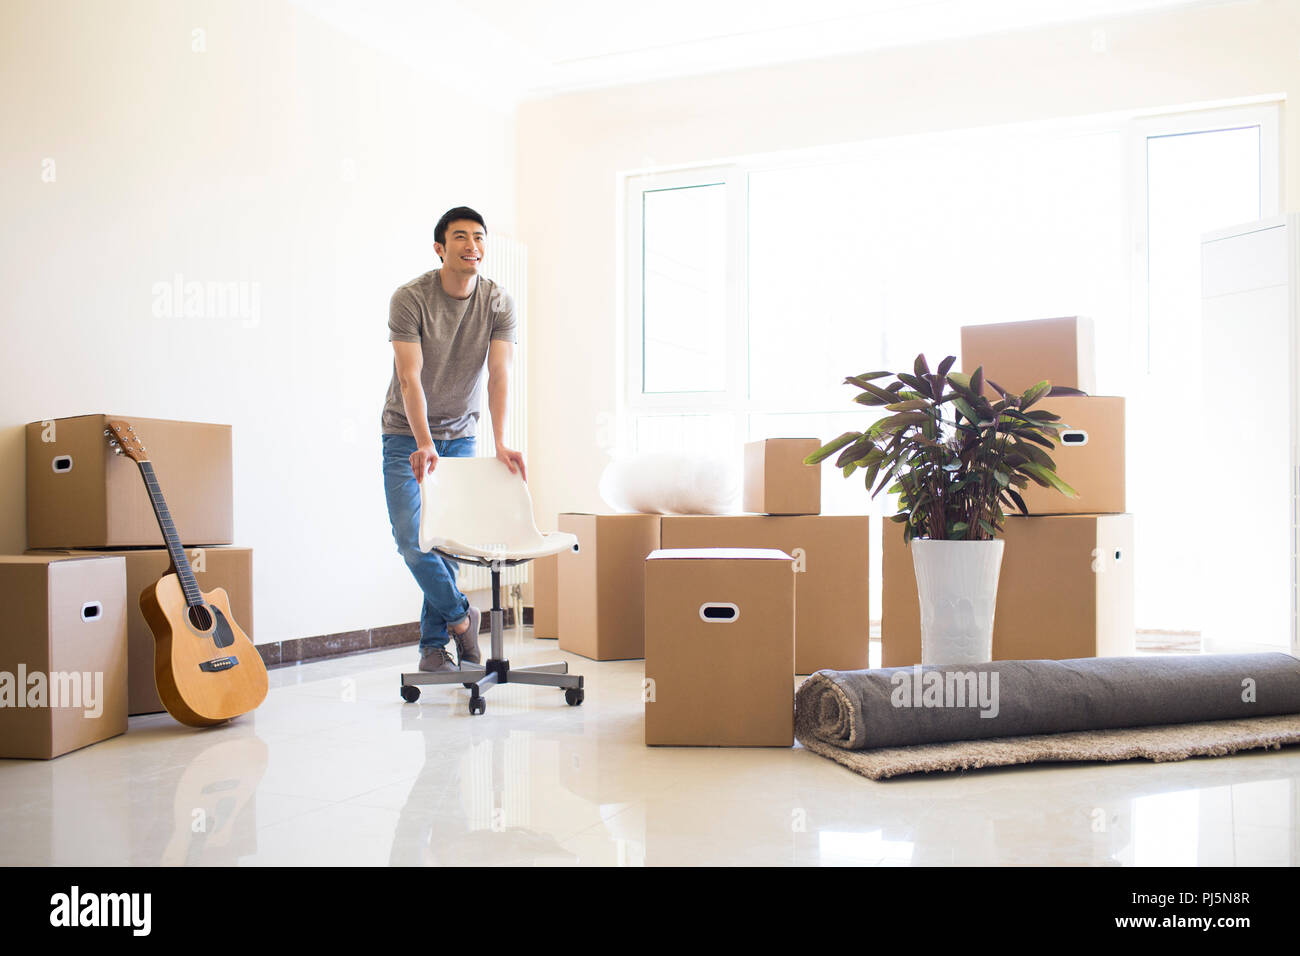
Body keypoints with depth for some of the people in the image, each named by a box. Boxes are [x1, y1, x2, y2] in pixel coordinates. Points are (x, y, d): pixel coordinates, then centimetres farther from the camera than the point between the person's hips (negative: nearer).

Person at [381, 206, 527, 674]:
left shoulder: (499, 302, -8)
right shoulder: (409, 298, -16)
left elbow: (499, 374, -18)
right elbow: (409, 377, -25)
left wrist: (500, 443, -31)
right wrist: (424, 444, -37)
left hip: (460, 434, 2)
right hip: (406, 435, -2)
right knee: (411, 537, -13)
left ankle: (434, 645, 13)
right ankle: (460, 615, 9)